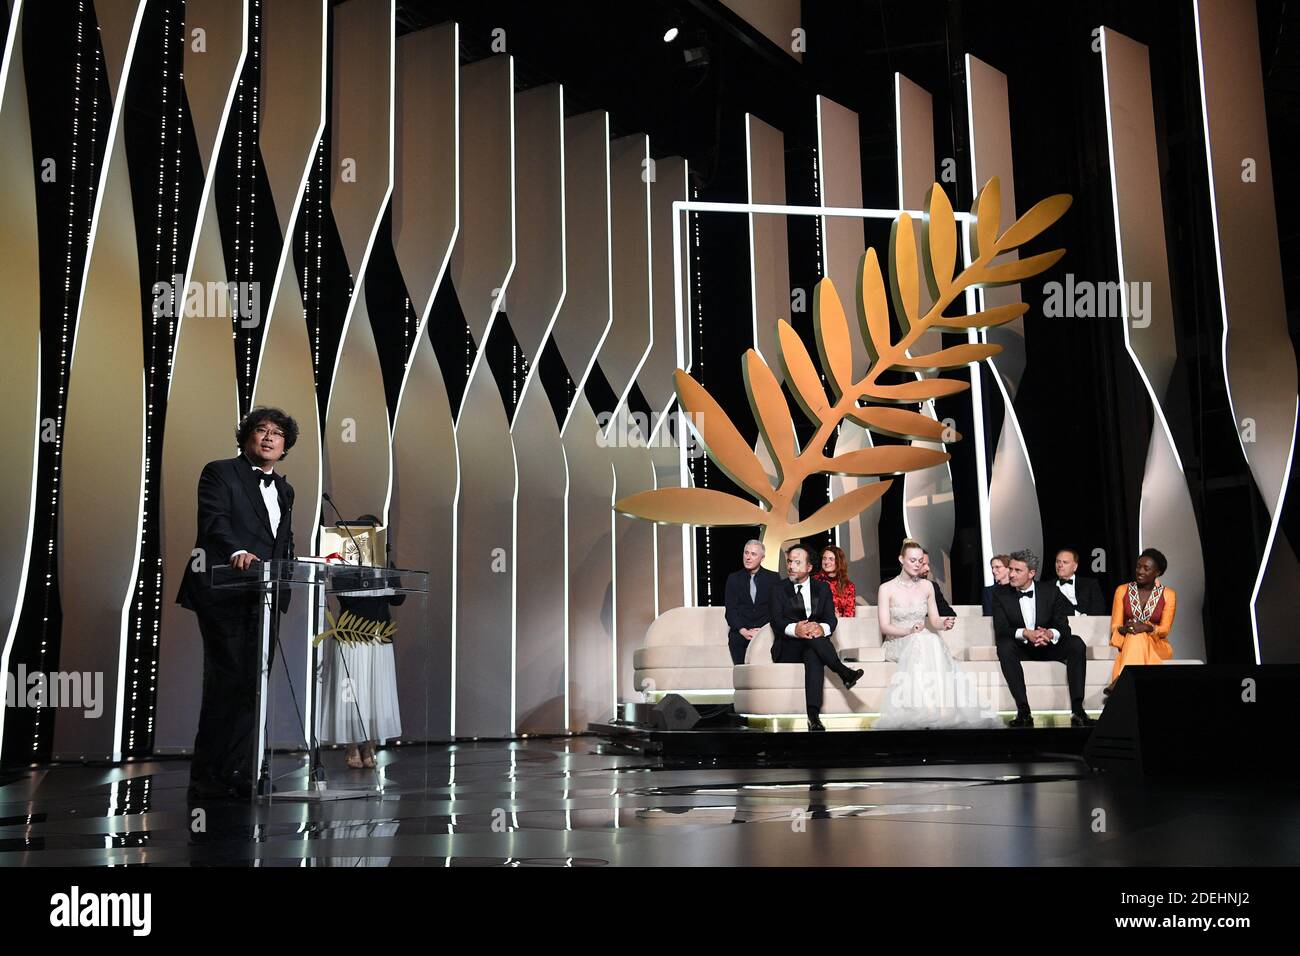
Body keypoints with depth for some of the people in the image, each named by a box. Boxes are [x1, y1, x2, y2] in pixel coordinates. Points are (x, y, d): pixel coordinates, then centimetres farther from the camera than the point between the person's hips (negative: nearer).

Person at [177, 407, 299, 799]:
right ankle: (207, 778, -2)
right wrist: (237, 551, -33)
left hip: (266, 598, 7)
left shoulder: (284, 490, 23)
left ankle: (239, 774, 9)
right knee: (227, 681, -9)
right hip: (225, 596, -6)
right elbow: (213, 521, -15)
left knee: (253, 684, 5)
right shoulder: (220, 473, 2)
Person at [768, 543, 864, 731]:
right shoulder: (779, 590, 9)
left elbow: (832, 619, 2)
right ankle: (844, 672, -37)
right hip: (788, 649, 0)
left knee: (814, 655, -37)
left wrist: (822, 628, -25)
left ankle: (814, 715, -51)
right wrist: (794, 629, -30)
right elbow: (776, 620, -7)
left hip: (813, 648, 0)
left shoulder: (822, 588, 15)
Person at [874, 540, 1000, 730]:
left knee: (935, 645, -34)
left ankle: (942, 710, -41)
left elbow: (934, 621, 9)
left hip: (926, 641, 3)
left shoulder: (927, 586, 11)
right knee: (920, 643, -36)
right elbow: (885, 627, -6)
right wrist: (910, 630, -23)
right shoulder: (887, 588, 0)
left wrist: (944, 624, -15)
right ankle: (929, 710, -42)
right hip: (897, 642, -3)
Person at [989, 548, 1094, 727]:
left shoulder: (1051, 592, -2)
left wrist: (1050, 634, -33)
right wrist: (1025, 633, -33)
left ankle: (1077, 710, -30)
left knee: (1077, 643, -26)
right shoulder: (1000, 594, -3)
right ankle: (1023, 711, -37)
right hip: (1021, 648, -1)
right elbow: (1000, 629, -13)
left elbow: (1063, 626, -8)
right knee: (1004, 646, -34)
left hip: (1048, 646, 1)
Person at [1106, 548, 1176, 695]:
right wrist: (1124, 629, -23)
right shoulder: (1122, 590, 5)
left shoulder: (1168, 594, 2)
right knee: (1133, 635, -34)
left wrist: (1147, 628, -26)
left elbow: (1165, 630, -5)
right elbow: (1114, 627, 2)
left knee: (1138, 636, -34)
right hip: (1128, 644, 1)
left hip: (1157, 646, -1)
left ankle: (1120, 681, -51)